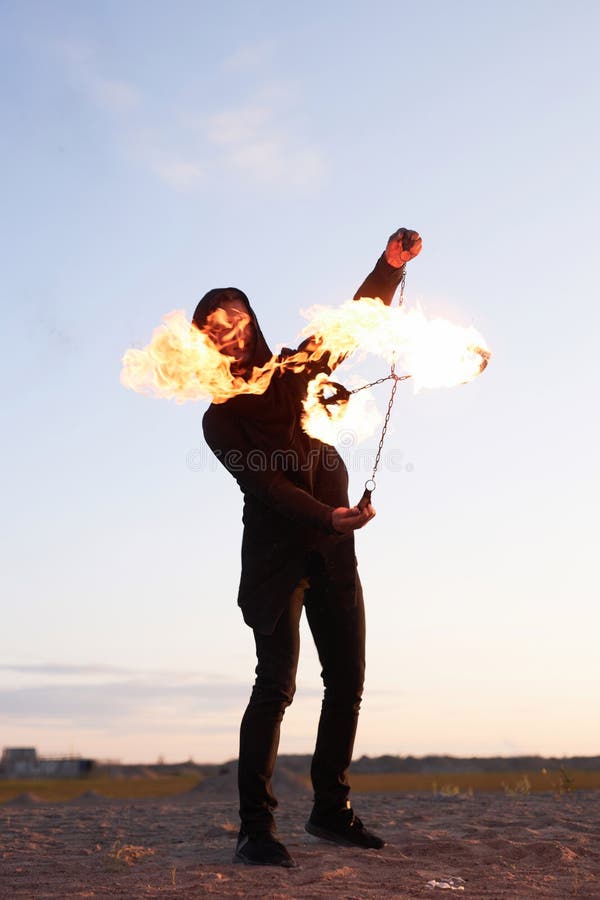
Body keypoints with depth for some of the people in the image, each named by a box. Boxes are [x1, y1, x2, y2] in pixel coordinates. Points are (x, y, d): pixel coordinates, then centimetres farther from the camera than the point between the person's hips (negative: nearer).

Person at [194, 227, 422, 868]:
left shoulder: (294, 370, 14)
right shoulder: (220, 418, 2)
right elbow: (261, 483, -11)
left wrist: (391, 263, -3)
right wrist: (325, 515, -25)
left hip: (331, 552, 5)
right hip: (276, 554, -5)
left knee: (347, 682, 6)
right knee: (276, 683, -15)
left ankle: (330, 811, 20)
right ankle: (255, 829, -10)